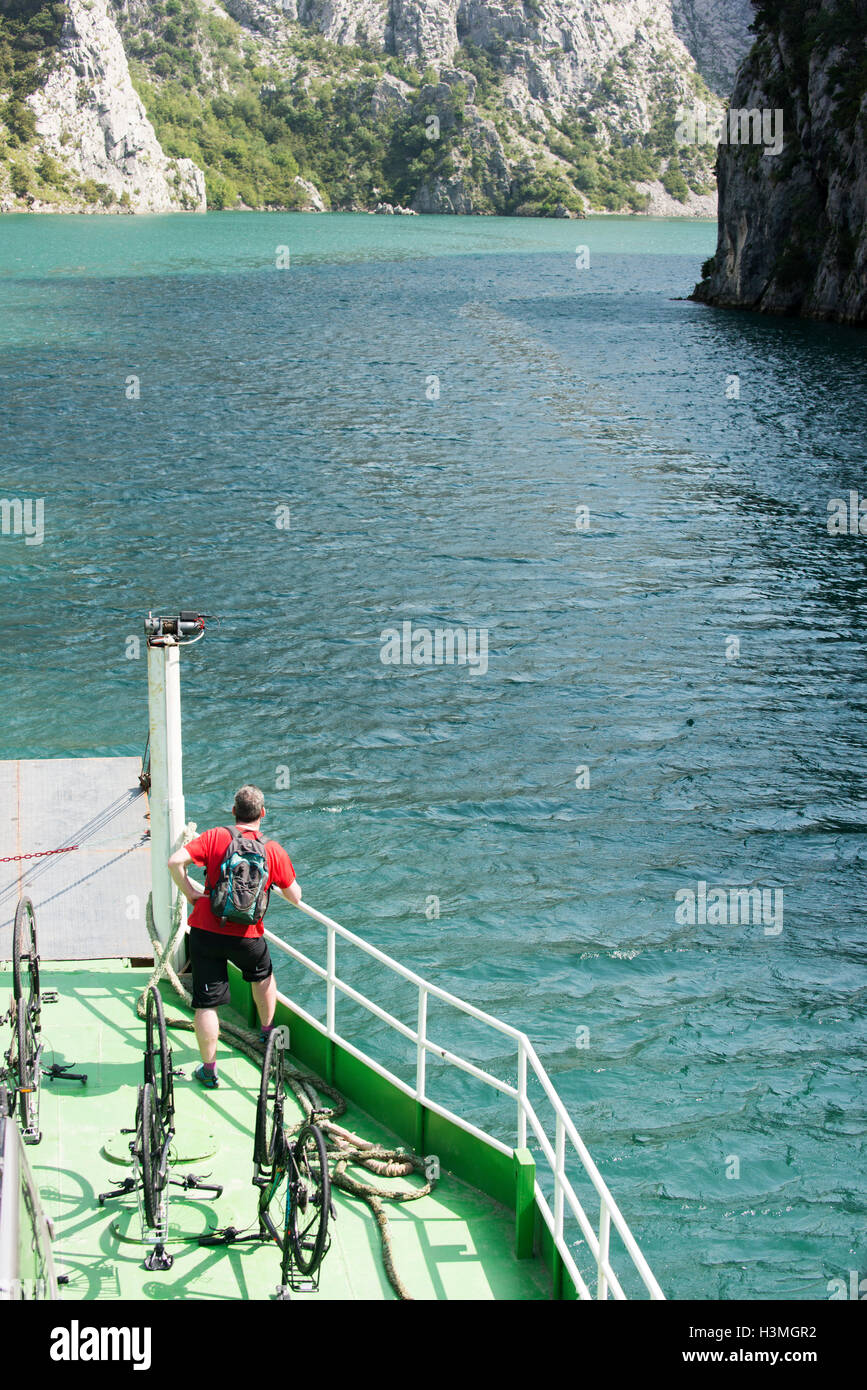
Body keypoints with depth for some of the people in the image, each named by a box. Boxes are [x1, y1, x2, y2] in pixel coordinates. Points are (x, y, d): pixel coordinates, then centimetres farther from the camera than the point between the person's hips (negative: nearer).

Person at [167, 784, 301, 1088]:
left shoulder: (215, 837, -5)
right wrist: (282, 881, 25)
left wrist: (188, 891, -3)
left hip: (205, 931, -1)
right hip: (246, 938, 1)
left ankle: (208, 1069, 10)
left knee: (207, 1003, 5)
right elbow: (295, 898, 5)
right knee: (263, 974, 32)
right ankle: (268, 1031, 50)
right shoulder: (274, 850, -1)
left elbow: (175, 861, -17)